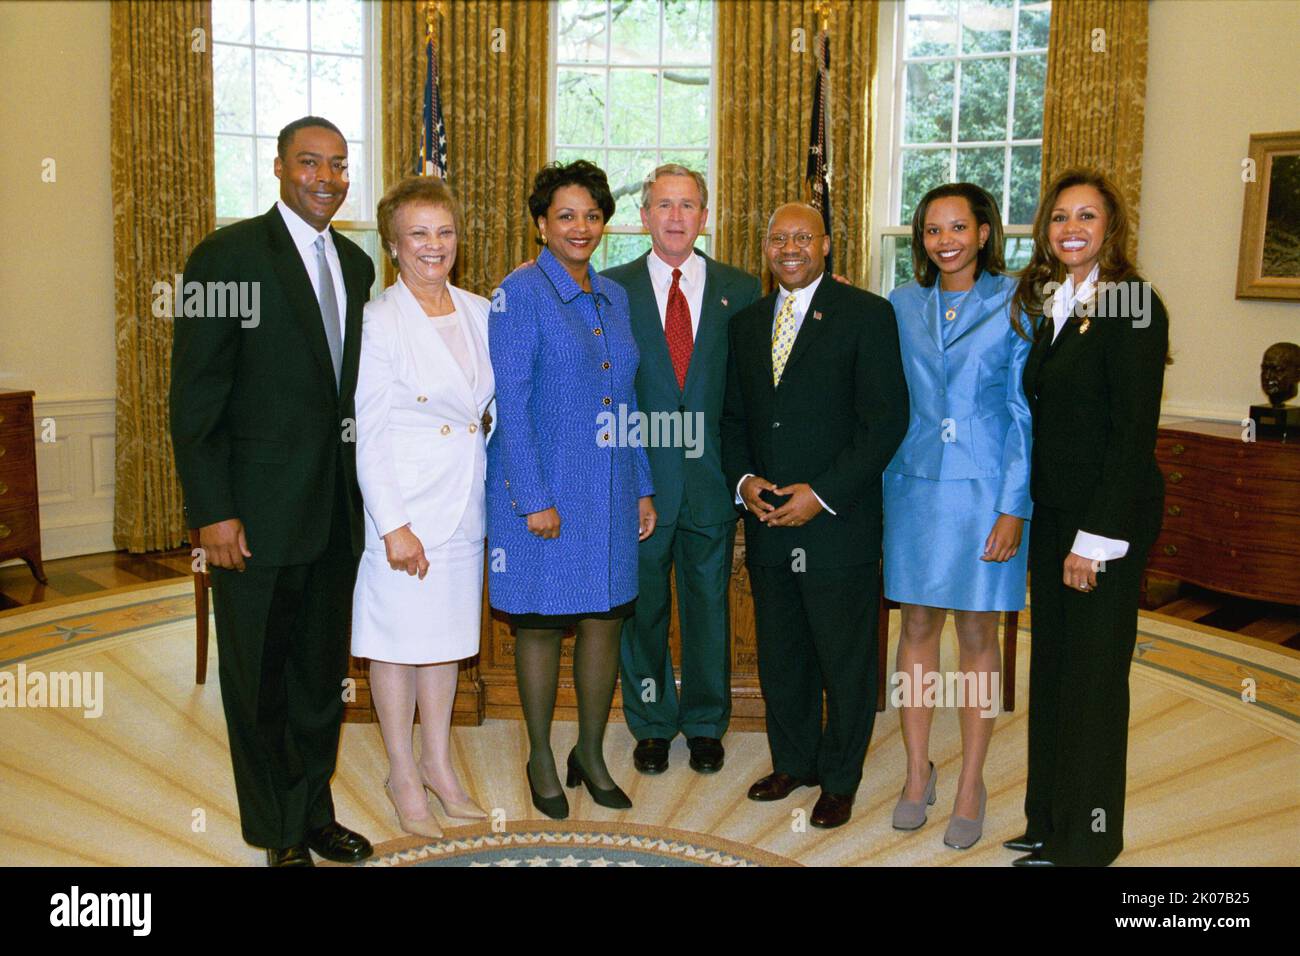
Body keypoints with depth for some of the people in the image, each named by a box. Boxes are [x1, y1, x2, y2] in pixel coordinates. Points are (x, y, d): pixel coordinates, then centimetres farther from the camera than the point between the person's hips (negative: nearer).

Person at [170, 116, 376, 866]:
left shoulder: (356, 264, 10)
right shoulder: (228, 255, -9)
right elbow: (196, 397, -12)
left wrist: (365, 489, 9)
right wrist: (213, 513, -16)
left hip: (338, 511, 6)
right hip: (260, 513, -6)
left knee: (323, 672, 16)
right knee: (261, 679, 9)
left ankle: (315, 812, 33)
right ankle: (281, 834, 26)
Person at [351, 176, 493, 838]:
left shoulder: (480, 312, 6)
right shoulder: (379, 321, -11)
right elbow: (369, 435, -13)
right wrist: (394, 526, -17)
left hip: (465, 504, 6)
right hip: (405, 507, -6)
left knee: (448, 633, 16)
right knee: (400, 639, 6)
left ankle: (438, 764, 31)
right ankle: (402, 774, 23)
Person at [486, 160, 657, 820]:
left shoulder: (613, 296, 11)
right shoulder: (520, 293, -8)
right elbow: (510, 403, -12)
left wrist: (643, 486, 10)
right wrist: (534, 498, -16)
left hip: (611, 487, 6)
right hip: (546, 487, -5)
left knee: (605, 620, 10)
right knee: (541, 624, 7)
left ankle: (591, 753, 26)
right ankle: (540, 759, 23)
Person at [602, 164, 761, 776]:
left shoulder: (740, 290, 4)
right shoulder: (613, 288, 1)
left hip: (711, 478, 1)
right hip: (640, 477, -1)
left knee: (709, 604, 12)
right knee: (642, 606, 10)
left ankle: (705, 725, 29)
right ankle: (652, 725, 28)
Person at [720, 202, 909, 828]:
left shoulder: (866, 314, -5)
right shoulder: (747, 323, 12)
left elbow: (887, 418, -11)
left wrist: (822, 493, -16)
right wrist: (743, 479, -3)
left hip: (838, 522, -5)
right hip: (767, 520, 5)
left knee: (845, 660, 7)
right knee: (779, 654, 15)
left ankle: (839, 779, 23)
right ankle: (792, 761, 34)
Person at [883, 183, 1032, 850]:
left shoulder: (1016, 303, -3)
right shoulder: (903, 305, 7)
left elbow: (1026, 412, -5)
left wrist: (1014, 507, -11)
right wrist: (883, 490, 5)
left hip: (985, 488, -3)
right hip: (914, 485, 3)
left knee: (977, 631, 5)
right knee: (918, 624, 9)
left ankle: (971, 783, 18)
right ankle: (918, 770, 22)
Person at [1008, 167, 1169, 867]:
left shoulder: (1131, 304, -13)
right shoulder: (1047, 305, 12)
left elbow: (1134, 430, -16)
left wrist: (1096, 537, -18)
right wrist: (1028, 508, 6)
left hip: (1108, 516, -8)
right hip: (1052, 509, 8)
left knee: (1092, 673, 2)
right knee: (1052, 663, 14)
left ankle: (1085, 838, 18)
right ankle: (1048, 819, 28)